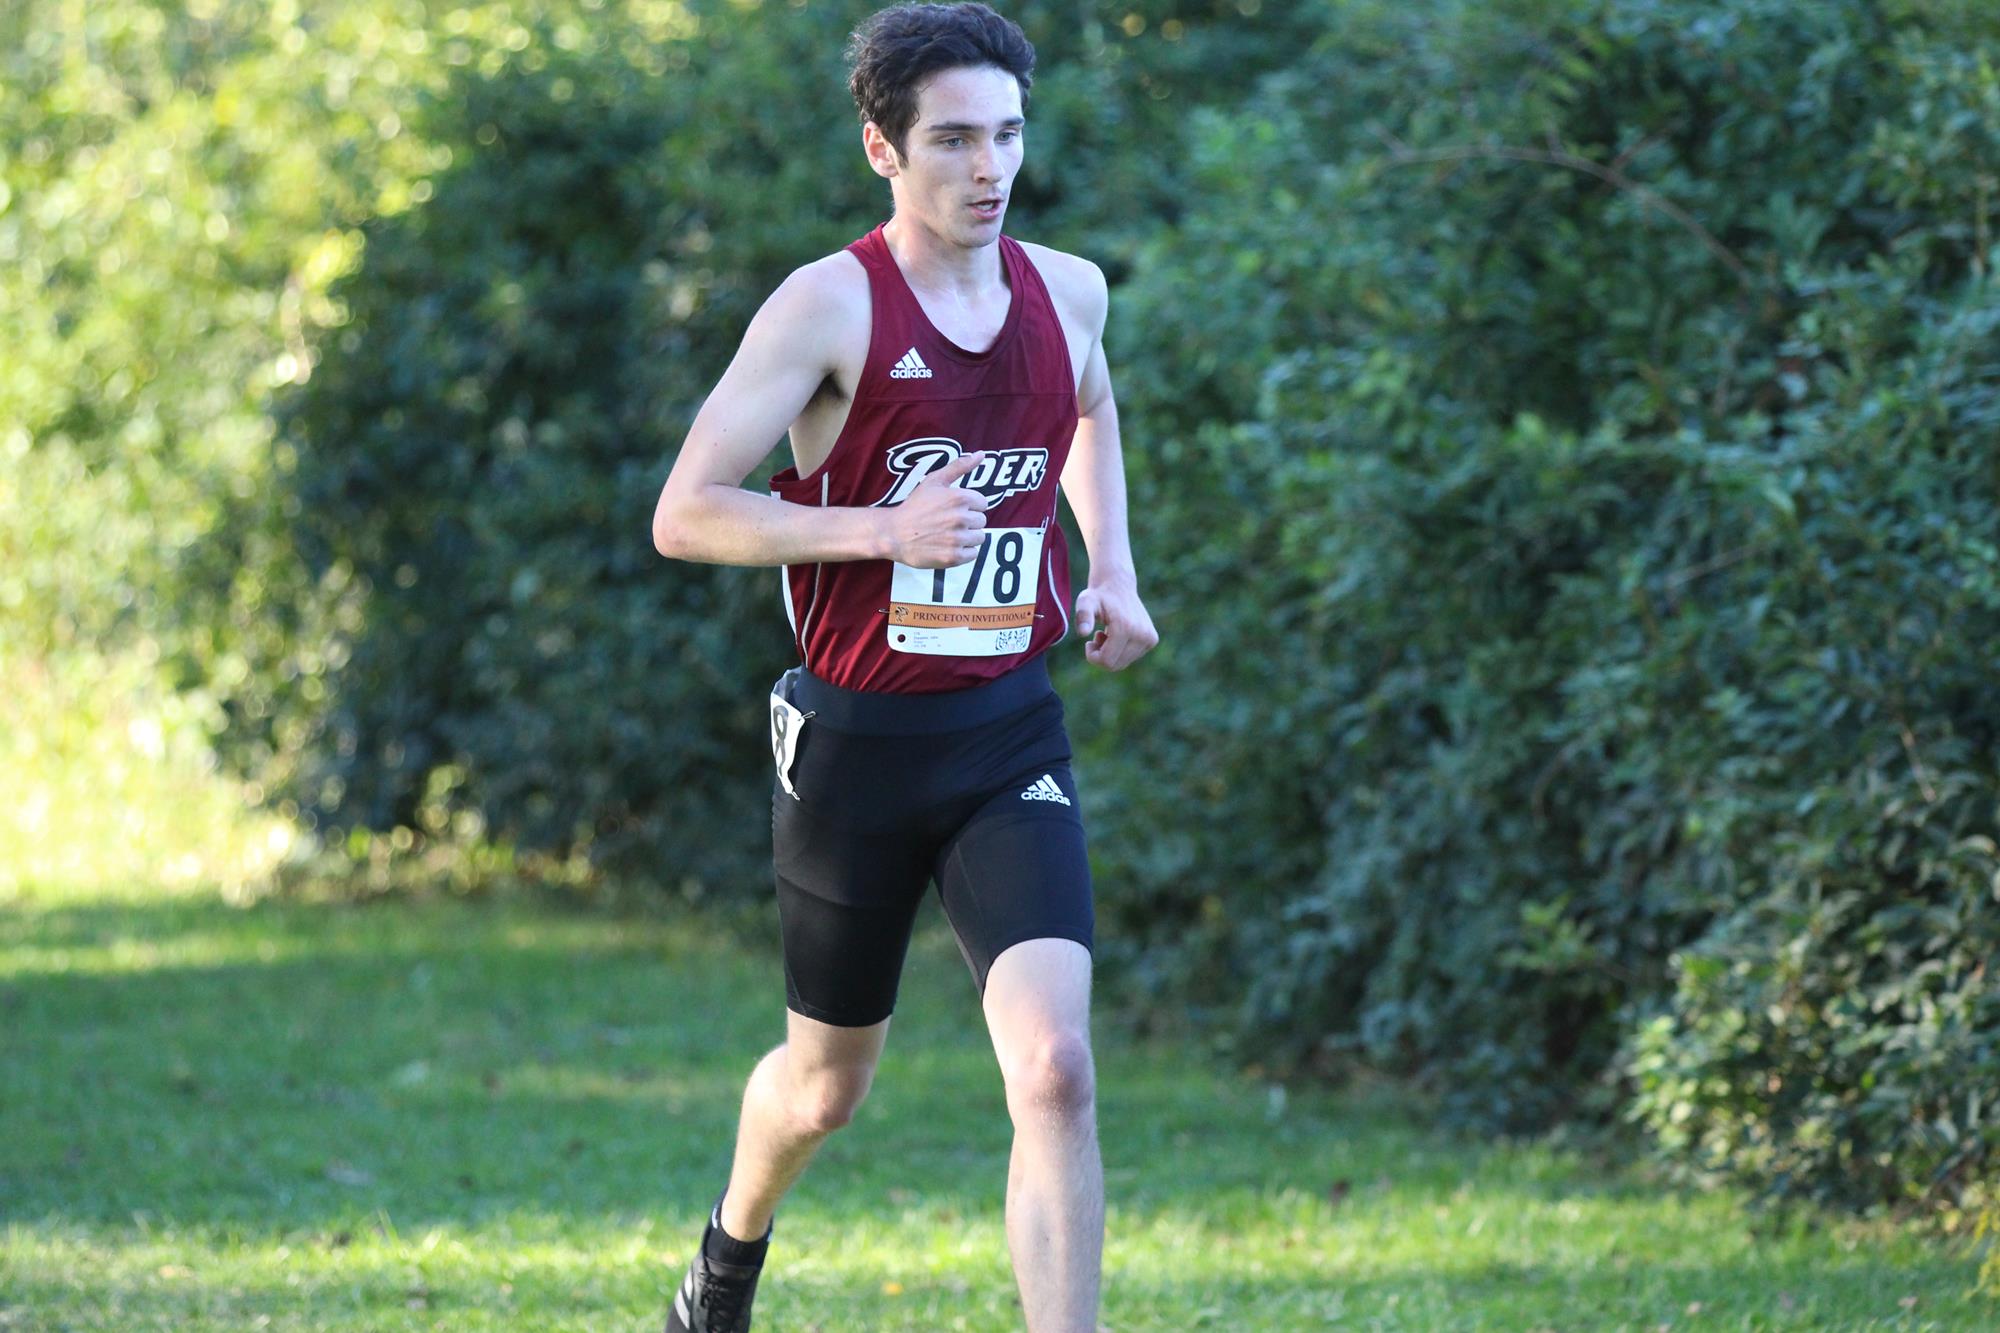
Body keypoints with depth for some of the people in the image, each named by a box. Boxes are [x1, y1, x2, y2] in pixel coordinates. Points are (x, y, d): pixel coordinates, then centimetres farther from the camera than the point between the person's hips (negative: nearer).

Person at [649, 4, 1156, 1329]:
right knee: (825, 1085, 16)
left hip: (1010, 736, 3)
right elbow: (684, 514, -15)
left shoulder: (1067, 289, 3)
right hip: (858, 740, -2)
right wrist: (878, 529, -25)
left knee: (1056, 1069, -18)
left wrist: (1114, 572, 15)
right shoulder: (832, 303, -12)